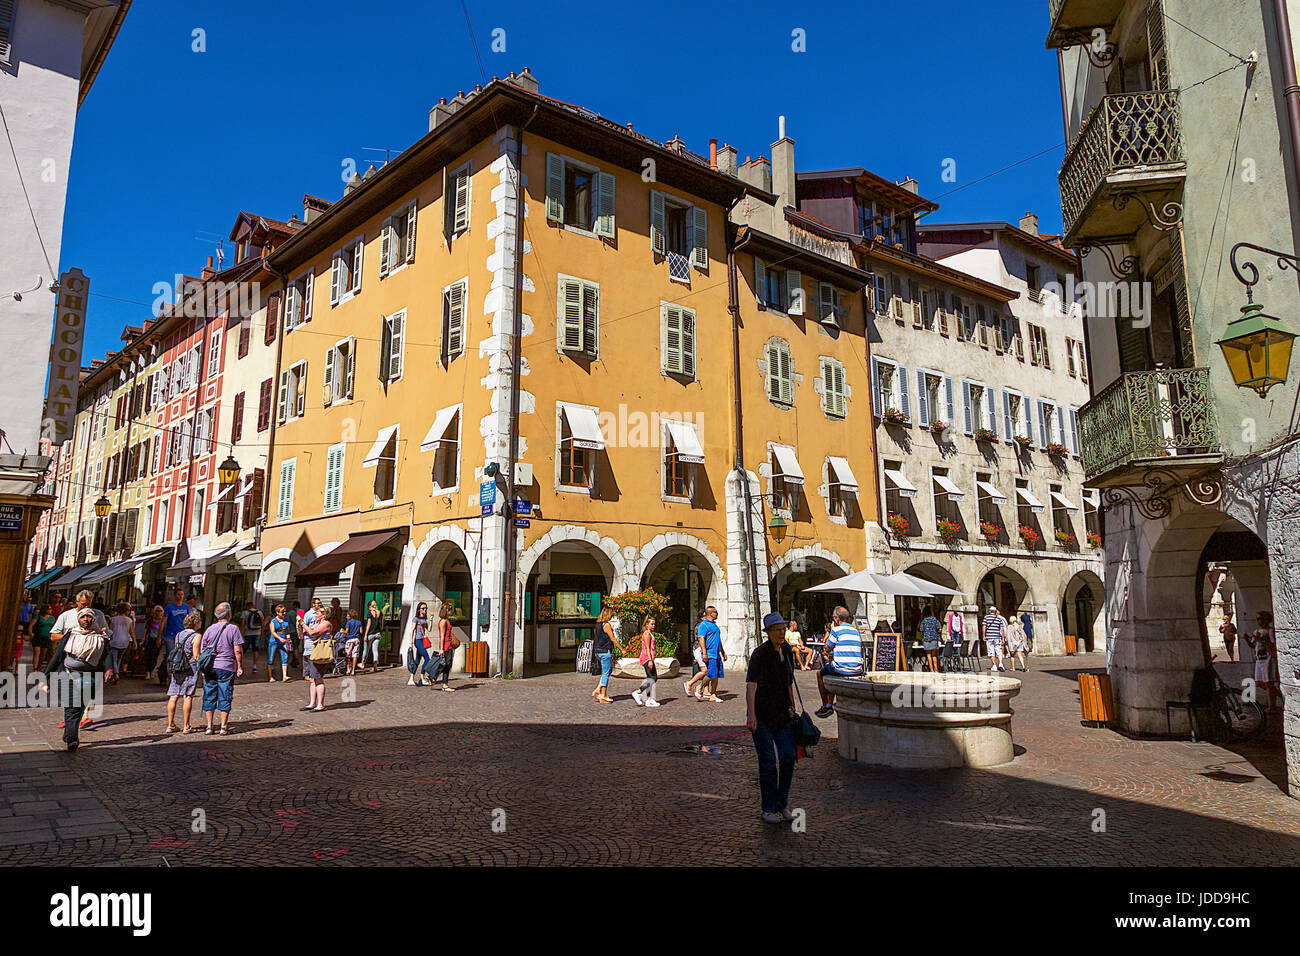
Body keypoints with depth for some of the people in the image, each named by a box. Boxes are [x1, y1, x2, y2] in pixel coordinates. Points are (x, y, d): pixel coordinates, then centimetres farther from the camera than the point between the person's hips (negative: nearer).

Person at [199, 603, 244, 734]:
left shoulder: (209, 630, 8)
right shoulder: (233, 628, -4)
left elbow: (202, 651, 9)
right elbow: (238, 650, -8)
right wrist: (240, 667, -2)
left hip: (209, 667, 3)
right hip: (226, 667, -3)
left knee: (209, 696, 10)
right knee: (225, 697, 2)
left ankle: (209, 726, 11)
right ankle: (223, 727, 4)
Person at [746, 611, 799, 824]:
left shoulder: (787, 653, 7)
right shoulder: (759, 654, -16)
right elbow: (751, 685, -26)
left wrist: (793, 709, 21)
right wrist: (751, 715, -36)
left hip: (782, 715, 6)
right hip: (762, 716, -5)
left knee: (788, 757, -2)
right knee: (768, 762, -3)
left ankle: (782, 804, 16)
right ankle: (768, 809, 12)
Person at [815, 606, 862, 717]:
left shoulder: (836, 630, -8)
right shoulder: (856, 631, 13)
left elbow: (828, 649, 2)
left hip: (842, 670, -7)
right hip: (857, 671, 7)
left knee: (820, 673, 21)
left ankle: (825, 706, 22)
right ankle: (830, 704, 34)